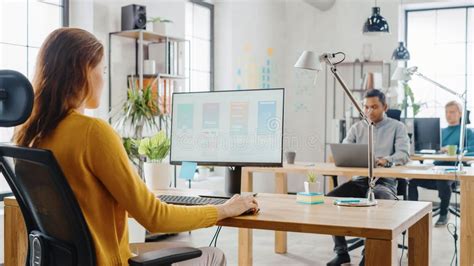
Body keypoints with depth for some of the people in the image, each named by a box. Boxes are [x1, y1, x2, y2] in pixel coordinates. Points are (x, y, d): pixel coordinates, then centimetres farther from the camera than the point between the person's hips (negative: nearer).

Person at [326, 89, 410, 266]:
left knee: (380, 202, -38)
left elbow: (404, 154, -9)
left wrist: (386, 160, -31)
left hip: (384, 181, -3)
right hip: (359, 180, 4)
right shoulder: (357, 128, 16)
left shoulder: (397, 127, 6)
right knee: (330, 199, -22)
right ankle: (341, 252, -11)